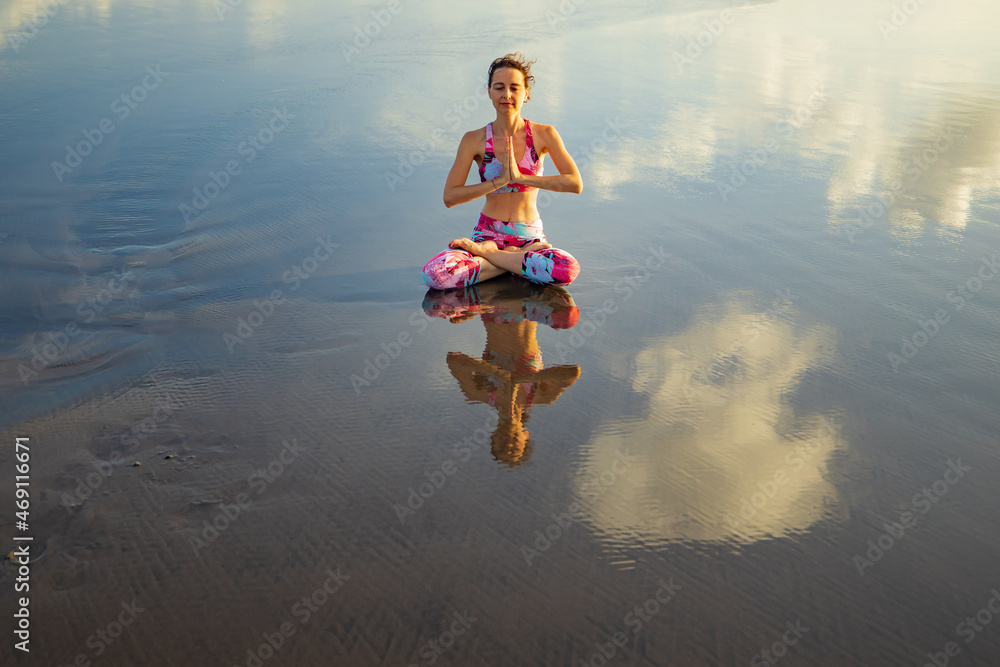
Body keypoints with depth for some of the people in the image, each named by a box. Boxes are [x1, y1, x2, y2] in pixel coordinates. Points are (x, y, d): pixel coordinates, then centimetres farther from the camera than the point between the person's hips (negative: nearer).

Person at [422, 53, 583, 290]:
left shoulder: (543, 135, 0)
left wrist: (521, 177, -19)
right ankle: (521, 258, -10)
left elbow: (575, 184, -11)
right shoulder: (474, 140, -2)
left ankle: (486, 253, -11)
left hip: (530, 237, 0)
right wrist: (499, 181, -17)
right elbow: (449, 197, -9)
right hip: (488, 233, 0)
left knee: (568, 270, -34)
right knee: (434, 273, -29)